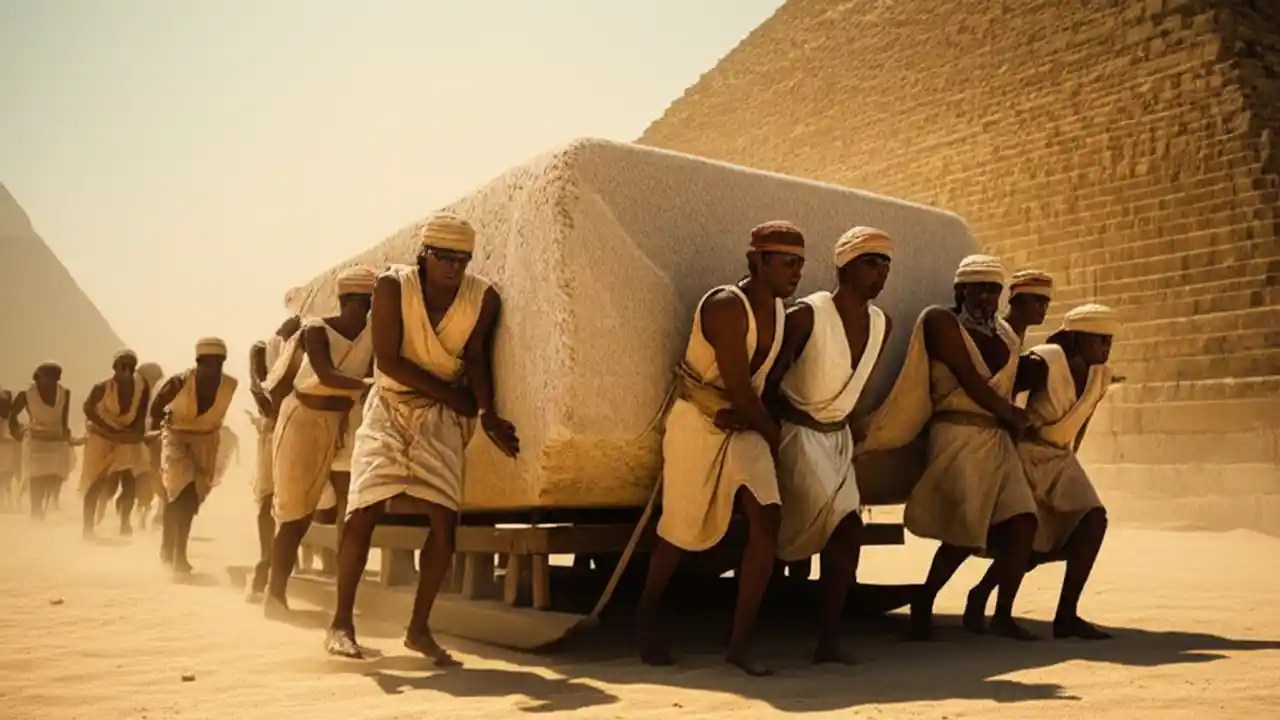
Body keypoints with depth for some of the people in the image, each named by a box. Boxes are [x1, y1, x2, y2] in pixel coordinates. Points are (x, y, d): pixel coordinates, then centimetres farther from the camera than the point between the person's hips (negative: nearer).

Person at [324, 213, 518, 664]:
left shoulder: (484, 298, -14)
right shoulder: (392, 286, -18)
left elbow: (476, 359, -8)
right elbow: (388, 360, -19)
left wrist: (487, 413, -24)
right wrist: (454, 395, -18)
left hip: (442, 416, 2)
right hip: (390, 407, -1)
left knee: (445, 519, -6)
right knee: (363, 512, -10)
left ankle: (419, 628, 8)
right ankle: (341, 622, 5)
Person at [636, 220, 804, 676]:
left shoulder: (780, 309, 5)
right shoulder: (726, 306, -20)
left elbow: (765, 380, 9)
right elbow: (739, 390, -20)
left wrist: (746, 416, -10)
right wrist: (775, 434, -8)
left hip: (745, 425, 6)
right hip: (697, 424, -6)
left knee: (767, 519, -13)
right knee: (681, 531, 5)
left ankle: (740, 644, -5)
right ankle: (648, 618, 33)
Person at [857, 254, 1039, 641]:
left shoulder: (1007, 334, 18)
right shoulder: (941, 321, -3)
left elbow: (1008, 383, 20)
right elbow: (970, 382, -9)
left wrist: (1013, 419, 2)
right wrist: (1011, 416, -2)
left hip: (998, 440, 7)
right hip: (958, 435, -7)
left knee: (1022, 521, -7)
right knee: (965, 532, -14)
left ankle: (1003, 615, 4)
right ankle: (923, 604, 6)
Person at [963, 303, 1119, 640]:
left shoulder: (1100, 375, 2)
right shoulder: (1043, 363, -21)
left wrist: (1068, 458, 21)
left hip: (1060, 459, 7)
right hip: (1028, 455, -7)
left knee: (1093, 519, -14)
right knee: (1035, 543, -9)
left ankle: (1067, 615, -8)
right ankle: (980, 595, 17)